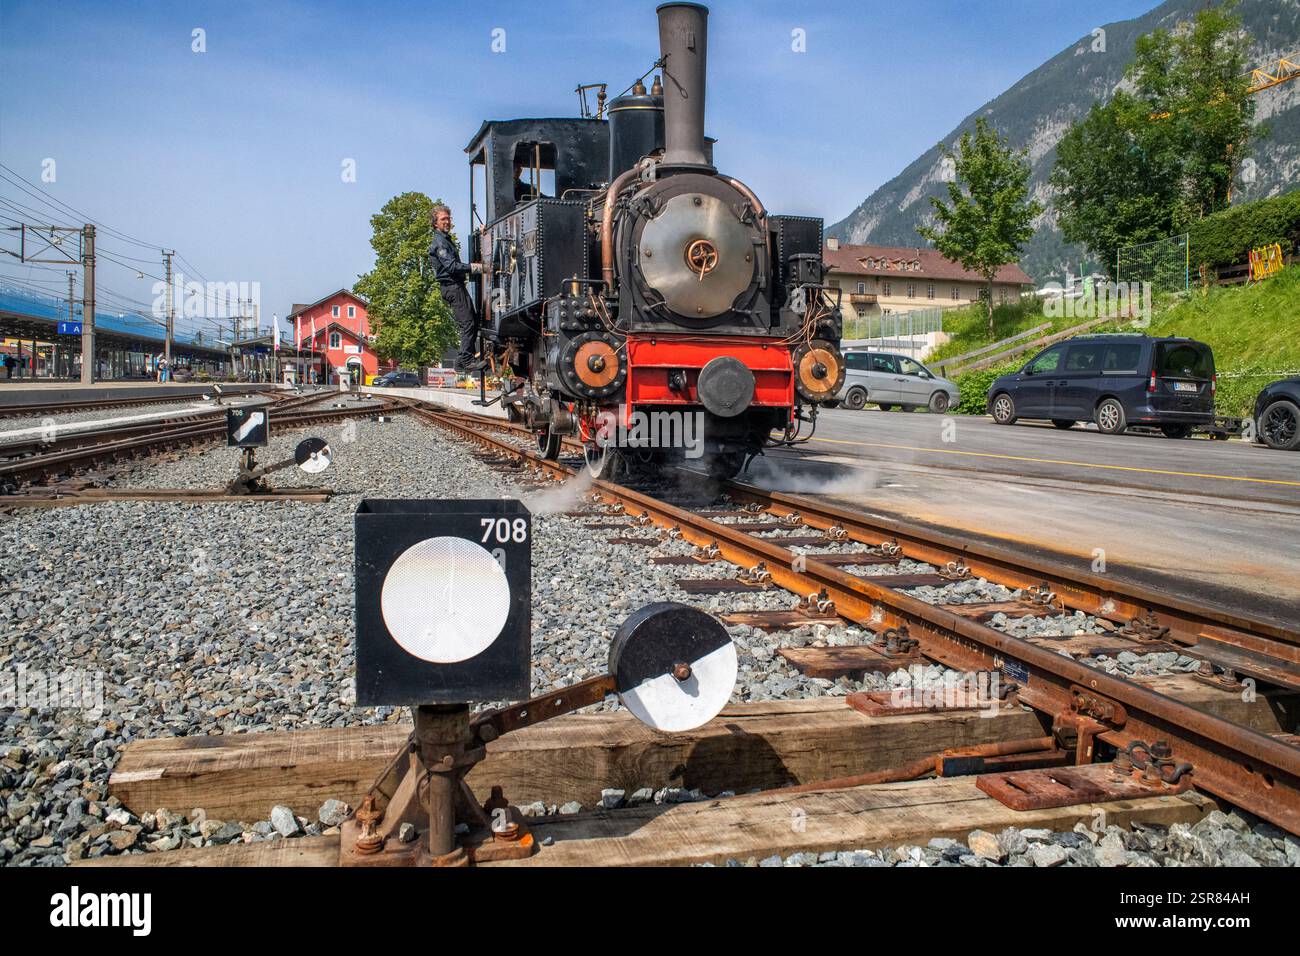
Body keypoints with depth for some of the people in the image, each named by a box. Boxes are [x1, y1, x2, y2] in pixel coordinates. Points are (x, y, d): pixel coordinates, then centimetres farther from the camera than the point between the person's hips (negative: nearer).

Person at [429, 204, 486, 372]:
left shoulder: (445, 239, 23)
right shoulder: (439, 242, -10)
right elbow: (451, 266, -20)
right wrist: (474, 267, -21)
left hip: (456, 286, 11)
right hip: (452, 287, -11)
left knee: (473, 321, 10)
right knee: (468, 323, -15)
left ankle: (468, 358, 12)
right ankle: (465, 361, -16)